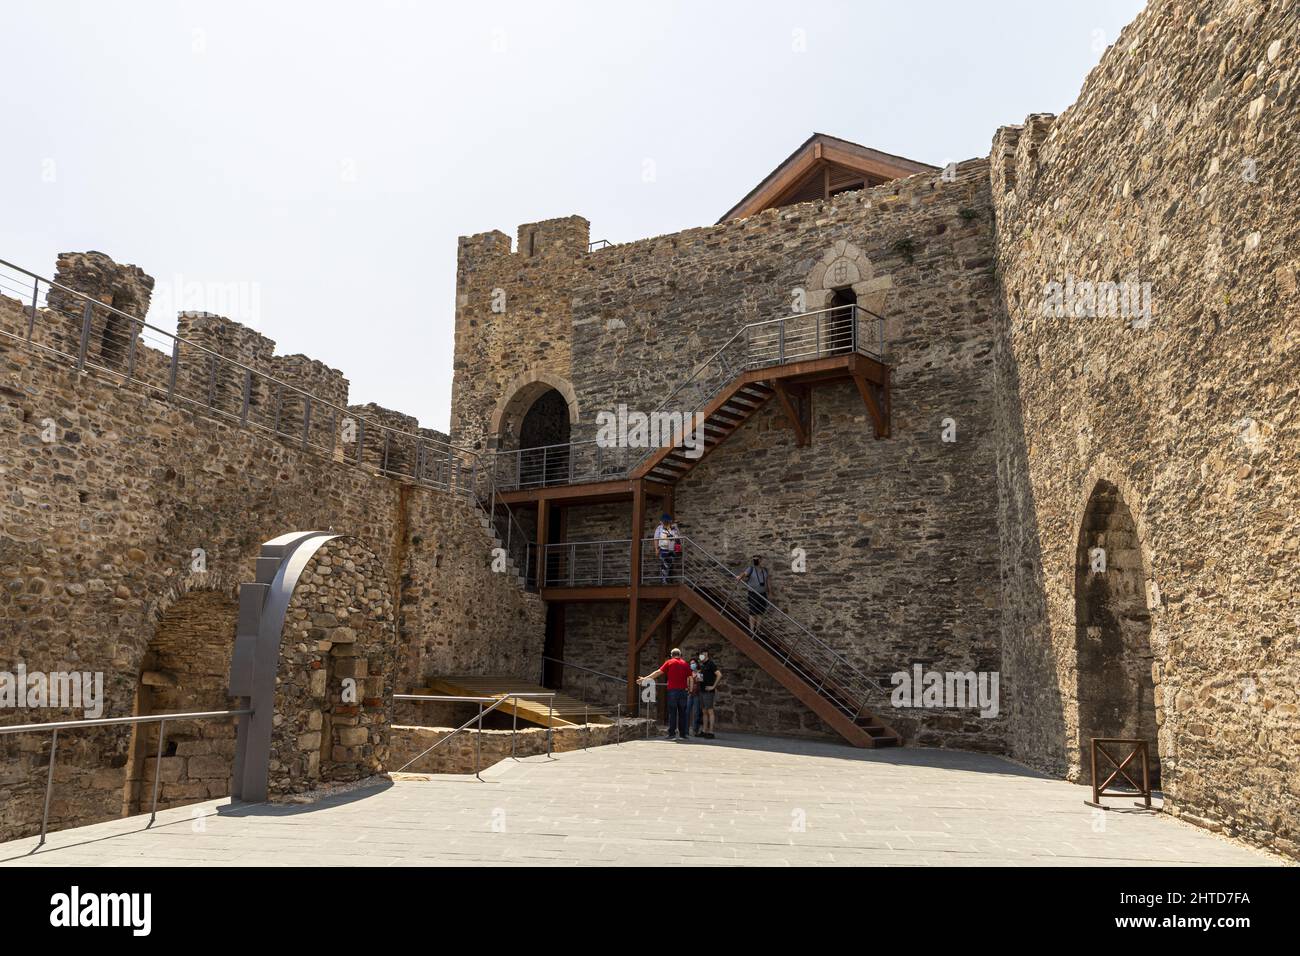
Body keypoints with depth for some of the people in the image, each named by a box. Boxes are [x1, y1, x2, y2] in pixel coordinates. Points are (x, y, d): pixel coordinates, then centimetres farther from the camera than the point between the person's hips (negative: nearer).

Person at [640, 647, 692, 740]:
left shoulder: (669, 663, 1)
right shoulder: (685, 664, 8)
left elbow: (658, 672, -5)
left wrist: (645, 678, -4)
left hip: (672, 690, -2)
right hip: (683, 690, 2)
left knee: (672, 713, 3)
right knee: (682, 713, 8)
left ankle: (671, 734, 1)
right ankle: (682, 734, 8)